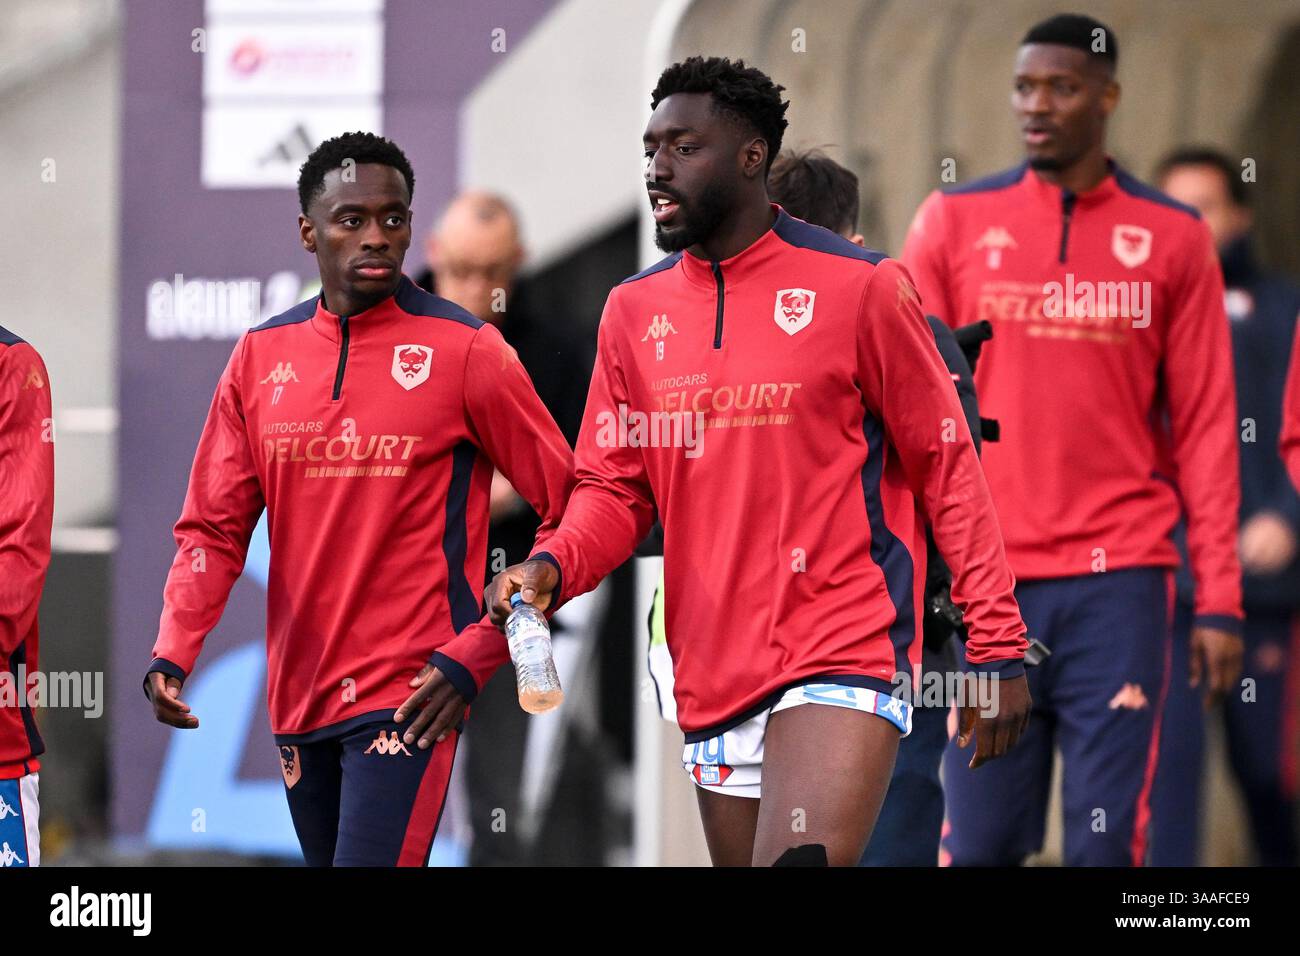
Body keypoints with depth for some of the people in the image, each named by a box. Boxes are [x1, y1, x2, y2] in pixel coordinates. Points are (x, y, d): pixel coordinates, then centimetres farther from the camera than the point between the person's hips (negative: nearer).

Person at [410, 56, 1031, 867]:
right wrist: (553, 569, -10)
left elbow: (947, 469, -1)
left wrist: (999, 647, -5)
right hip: (714, 673, 6)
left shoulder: (859, 288, -4)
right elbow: (616, 489, 12)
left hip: (845, 660, -5)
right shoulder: (635, 311, 10)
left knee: (802, 859, -25)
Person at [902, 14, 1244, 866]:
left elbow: (1205, 428, 5)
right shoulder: (955, 222, 7)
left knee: (1109, 843, -4)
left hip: (1119, 583, -1)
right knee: (980, 843, 0)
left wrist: (1220, 598, -1)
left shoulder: (1173, 238, 6)